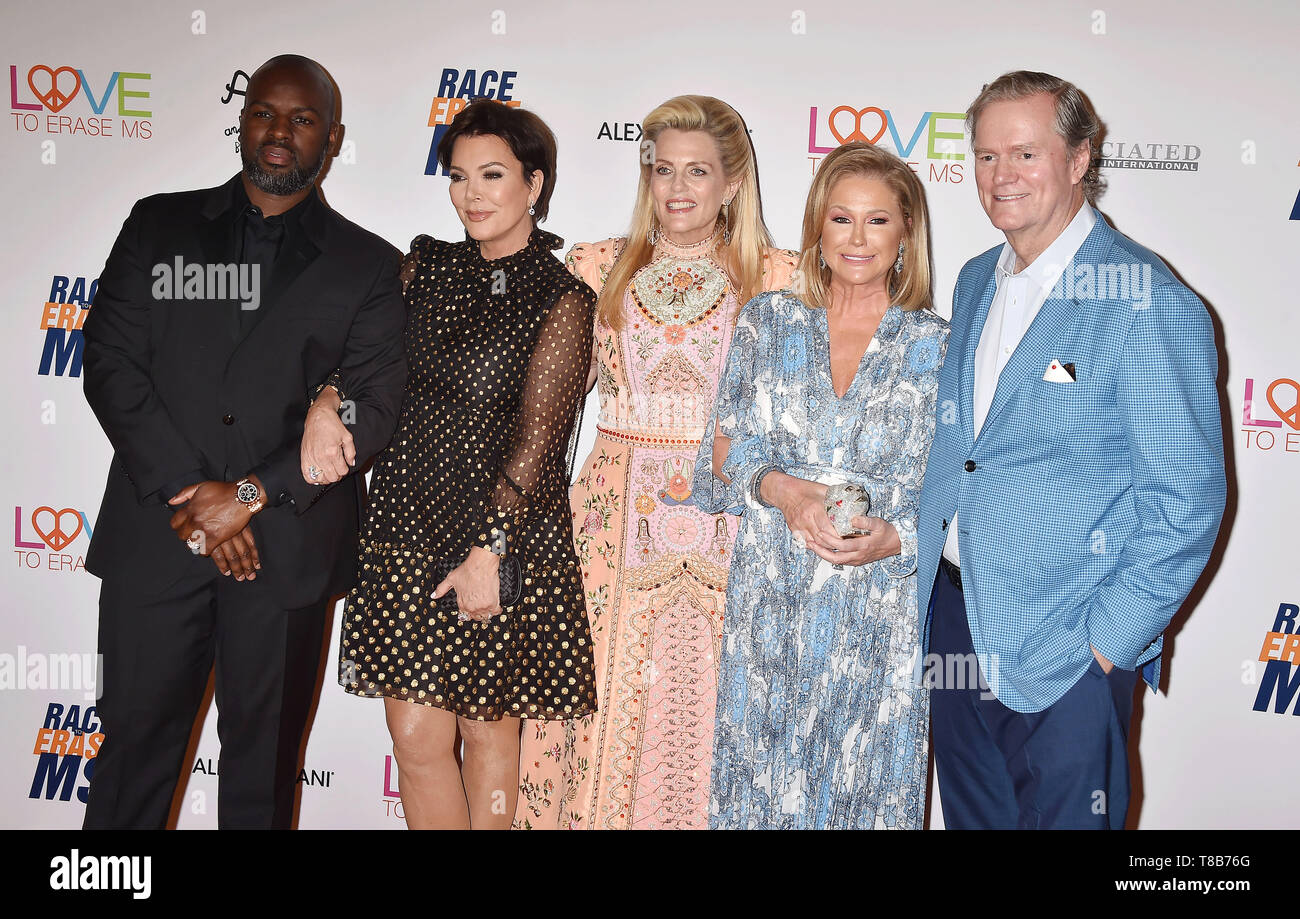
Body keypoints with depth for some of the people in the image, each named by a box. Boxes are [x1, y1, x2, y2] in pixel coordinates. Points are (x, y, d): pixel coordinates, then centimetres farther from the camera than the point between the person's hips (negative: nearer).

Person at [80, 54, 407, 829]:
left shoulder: (369, 265, 6)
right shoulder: (158, 226, 11)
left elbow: (376, 407, -3)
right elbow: (111, 363, 3)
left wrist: (252, 494, -11)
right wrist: (188, 490, -9)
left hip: (289, 544, -1)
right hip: (156, 534, 1)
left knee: (265, 757, 9)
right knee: (136, 740, 8)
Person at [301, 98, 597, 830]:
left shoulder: (562, 299, -6)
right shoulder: (427, 266, 9)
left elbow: (536, 437, -11)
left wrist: (487, 552, -14)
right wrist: (326, 405, -11)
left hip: (507, 542, -4)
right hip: (409, 528, 4)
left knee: (490, 731, 10)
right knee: (416, 735, 4)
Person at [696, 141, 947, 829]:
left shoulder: (935, 345, 1)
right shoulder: (767, 321, 5)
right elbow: (722, 445, 6)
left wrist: (896, 538, -16)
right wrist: (779, 488, -13)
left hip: (881, 610, -1)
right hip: (770, 600, 1)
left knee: (865, 782, 7)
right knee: (761, 773, 9)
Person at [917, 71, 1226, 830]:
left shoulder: (1148, 303, -14)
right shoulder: (976, 283, 9)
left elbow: (1188, 500, -14)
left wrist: (1108, 641, -16)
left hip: (1066, 649, -6)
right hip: (955, 619, 7)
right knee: (973, 815, 19)